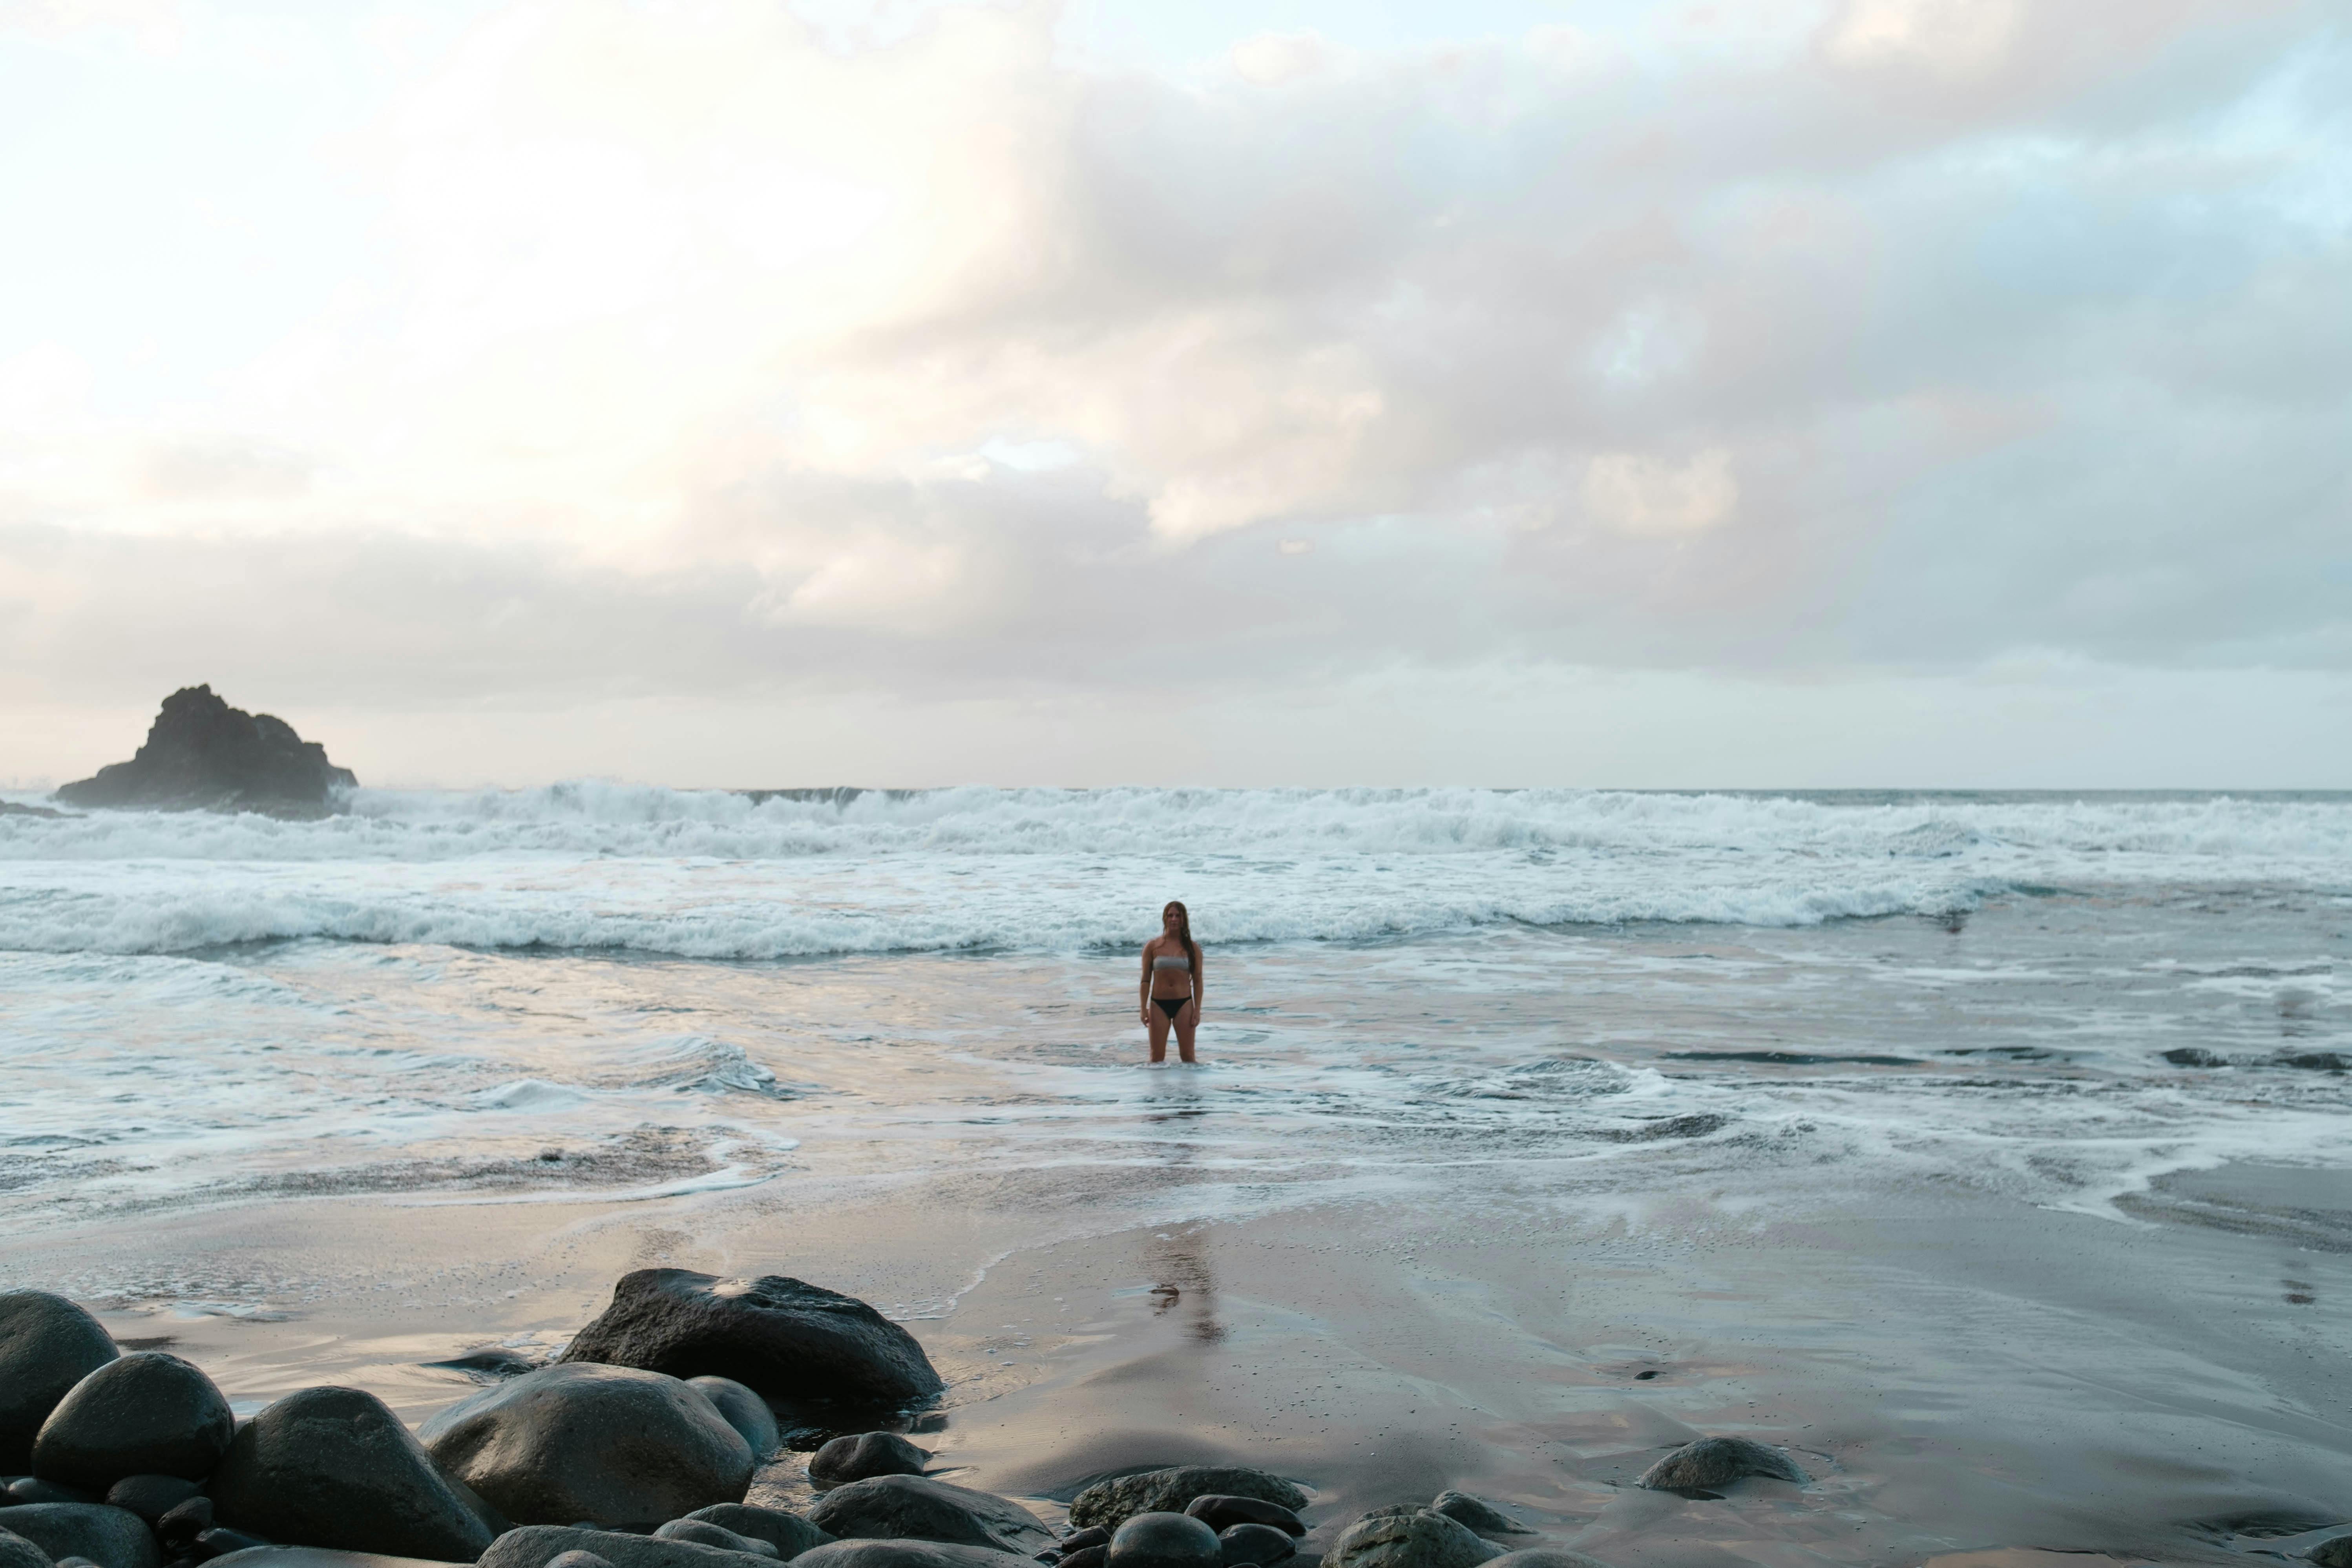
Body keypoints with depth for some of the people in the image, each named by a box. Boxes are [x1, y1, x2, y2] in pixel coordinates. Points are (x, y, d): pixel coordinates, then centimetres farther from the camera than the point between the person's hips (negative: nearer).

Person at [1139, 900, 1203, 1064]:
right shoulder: (1152, 946, 2)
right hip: (1159, 1004, 0)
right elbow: (1146, 980, 3)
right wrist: (1144, 1009, -3)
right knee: (1157, 1056, 2)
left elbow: (1197, 981, 4)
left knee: (1187, 1055, 2)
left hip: (1184, 1004, 0)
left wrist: (1197, 1010, -2)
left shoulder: (1192, 947, 2)